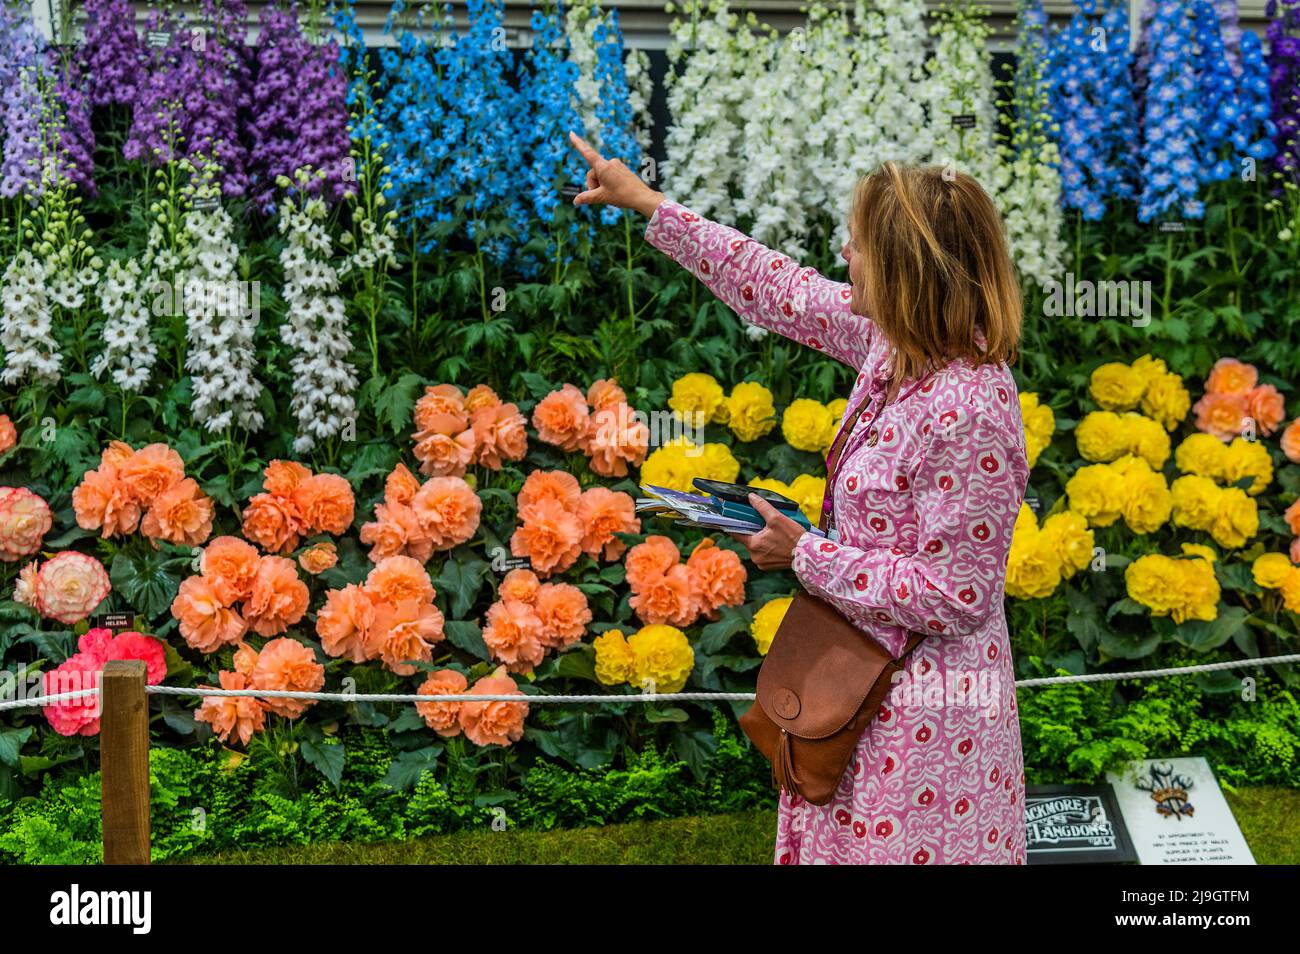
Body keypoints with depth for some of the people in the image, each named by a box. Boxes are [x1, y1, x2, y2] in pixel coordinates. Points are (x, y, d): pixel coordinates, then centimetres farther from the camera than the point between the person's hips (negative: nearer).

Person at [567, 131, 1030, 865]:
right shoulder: (892, 343, 0)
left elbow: (954, 597, -24)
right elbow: (782, 292, 14)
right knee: (840, 844, 17)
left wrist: (806, 555, -16)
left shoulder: (969, 415, -27)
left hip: (926, 718, -9)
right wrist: (648, 204, 21)